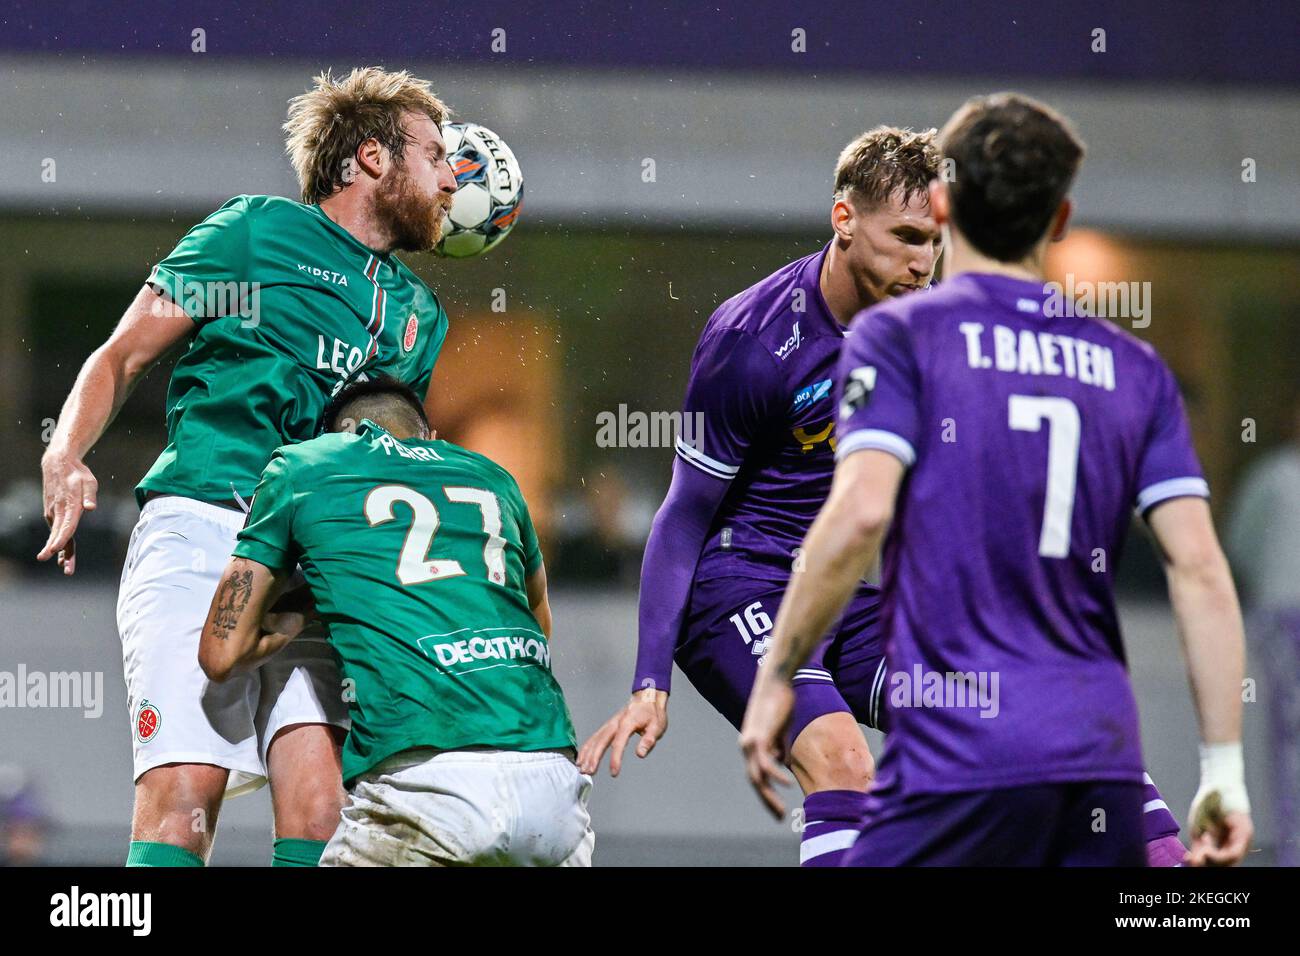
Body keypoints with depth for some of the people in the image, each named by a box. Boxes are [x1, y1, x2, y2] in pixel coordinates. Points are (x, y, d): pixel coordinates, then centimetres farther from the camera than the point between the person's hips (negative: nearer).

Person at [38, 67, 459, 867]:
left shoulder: (421, 314, 26)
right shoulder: (256, 231, 9)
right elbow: (123, 357, 8)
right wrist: (65, 458, -10)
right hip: (201, 531, -5)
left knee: (320, 802, -15)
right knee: (183, 795, -19)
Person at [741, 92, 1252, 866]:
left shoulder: (899, 335, 2)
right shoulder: (1133, 367, 14)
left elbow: (860, 513, -13)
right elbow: (1200, 567, 6)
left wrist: (777, 677, -4)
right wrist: (1225, 771, 7)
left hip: (959, 754, -4)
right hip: (1103, 757, 4)